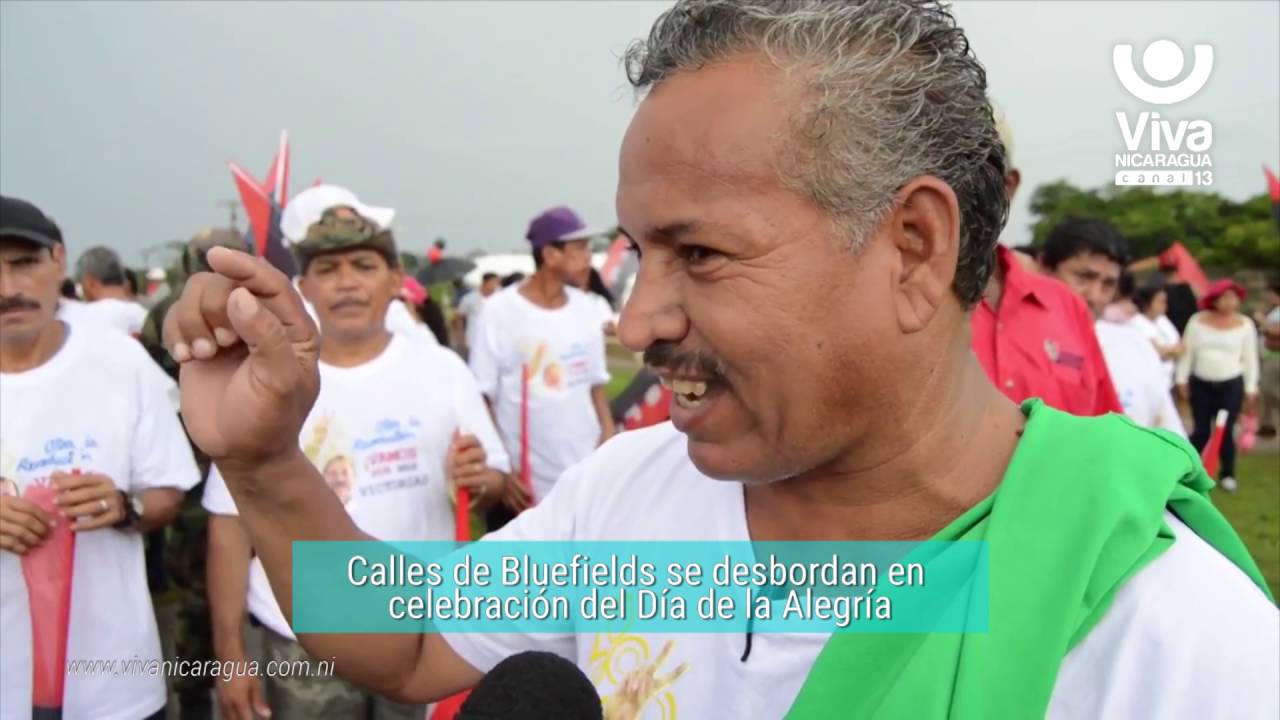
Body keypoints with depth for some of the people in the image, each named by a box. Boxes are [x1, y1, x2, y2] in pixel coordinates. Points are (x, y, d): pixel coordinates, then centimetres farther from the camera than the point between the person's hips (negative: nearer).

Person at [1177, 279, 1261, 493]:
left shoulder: (1245, 324, -2)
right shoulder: (1198, 320, -2)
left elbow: (1250, 359, 3)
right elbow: (1187, 351, 4)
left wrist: (1251, 389, 3)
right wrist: (1182, 379, 2)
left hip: (1231, 384, 0)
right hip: (1200, 383, 1)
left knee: (1226, 431, -1)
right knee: (1201, 431, 3)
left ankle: (1227, 474, 15)